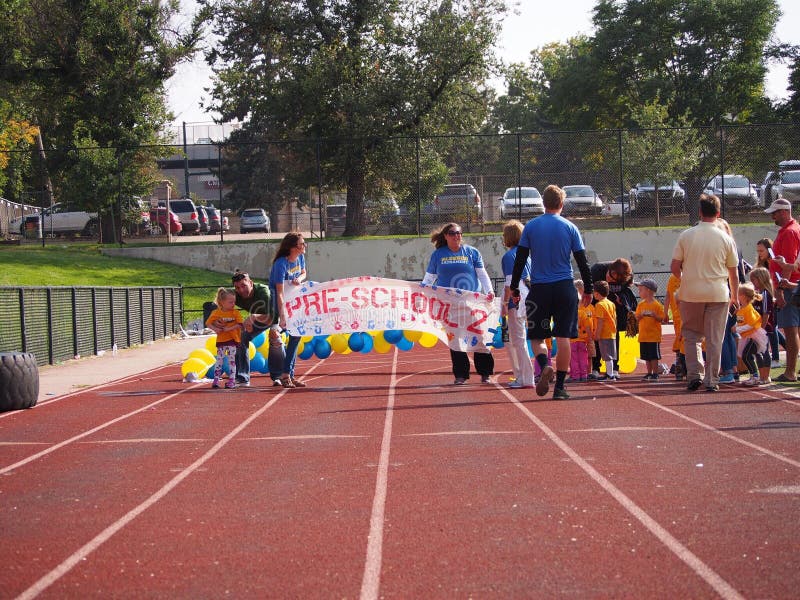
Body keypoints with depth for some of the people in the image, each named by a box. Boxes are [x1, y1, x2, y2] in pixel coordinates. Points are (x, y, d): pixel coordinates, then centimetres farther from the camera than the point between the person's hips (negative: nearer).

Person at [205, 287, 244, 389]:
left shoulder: (235, 313, -6)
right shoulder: (216, 313, -2)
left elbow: (240, 324, -13)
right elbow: (208, 323, 4)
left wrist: (229, 329, -20)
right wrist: (216, 329, -12)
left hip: (232, 340, -1)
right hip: (221, 340, 1)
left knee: (232, 360, 1)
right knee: (219, 360, 3)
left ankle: (232, 380, 6)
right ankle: (216, 380, 7)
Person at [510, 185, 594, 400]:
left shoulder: (531, 226, 1)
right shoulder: (570, 227, 2)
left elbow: (520, 259, 1)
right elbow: (582, 262, 3)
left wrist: (514, 287, 8)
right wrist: (588, 289, 12)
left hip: (539, 289, 0)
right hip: (565, 288, 0)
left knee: (536, 337, 8)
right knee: (563, 337, 3)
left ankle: (545, 366, -21)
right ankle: (559, 386, 0)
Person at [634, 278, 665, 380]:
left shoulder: (657, 305, -7)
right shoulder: (641, 305, 9)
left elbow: (661, 319, -7)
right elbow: (637, 318, 5)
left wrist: (655, 316, -25)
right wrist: (641, 315, -16)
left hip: (654, 335, -6)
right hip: (643, 335, 6)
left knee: (654, 356, -3)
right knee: (646, 356, 10)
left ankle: (655, 374, 4)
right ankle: (649, 373, 18)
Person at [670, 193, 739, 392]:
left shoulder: (686, 235, -3)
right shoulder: (726, 239, -2)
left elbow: (674, 267, -2)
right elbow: (733, 272, 4)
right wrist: (735, 296, 17)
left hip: (691, 293, 0)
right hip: (718, 294, 0)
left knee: (691, 335, 14)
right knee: (714, 339, 5)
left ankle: (694, 374, 5)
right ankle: (712, 380, 4)